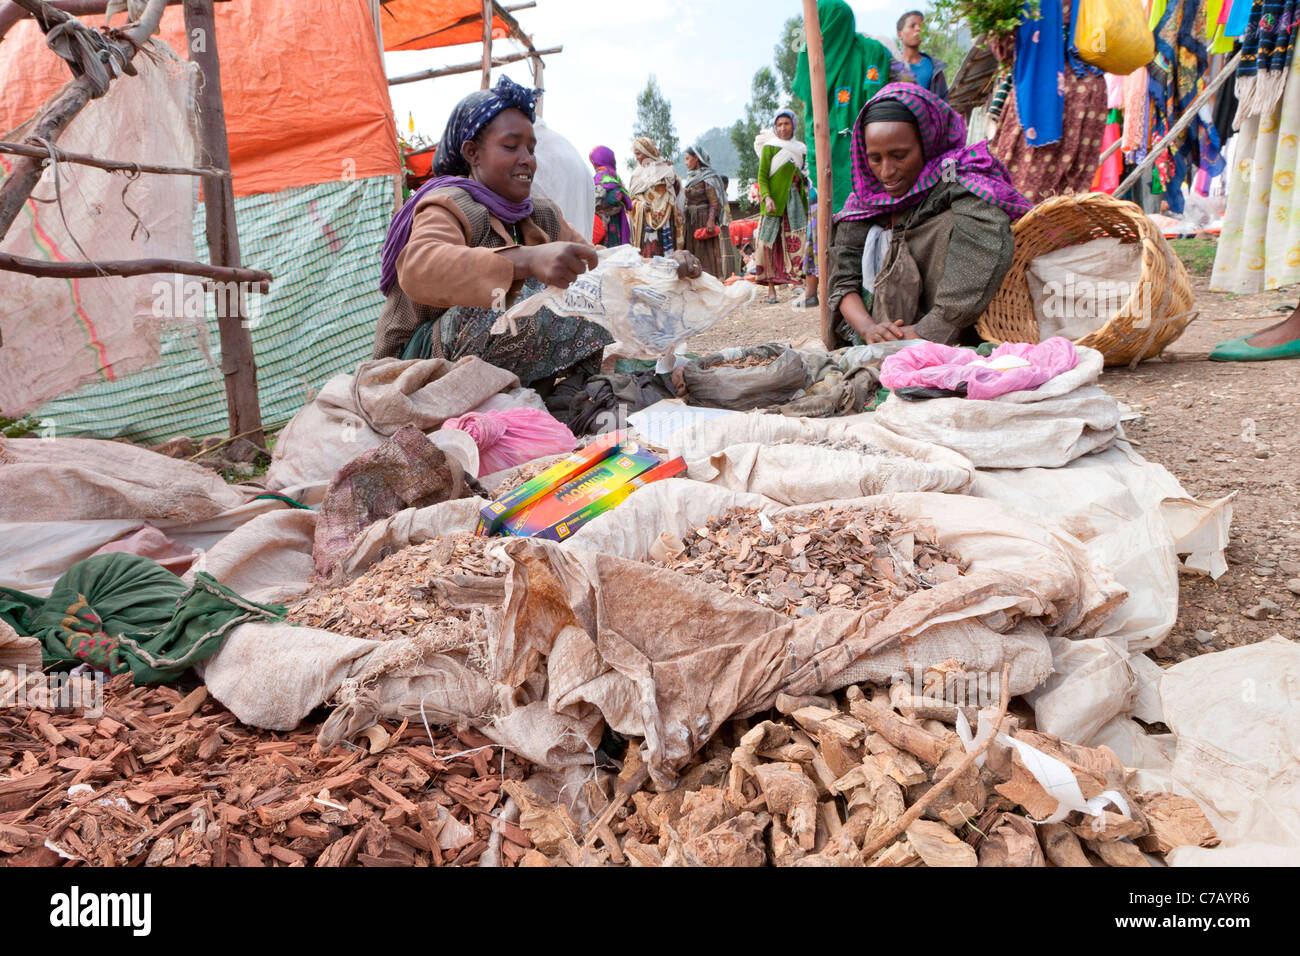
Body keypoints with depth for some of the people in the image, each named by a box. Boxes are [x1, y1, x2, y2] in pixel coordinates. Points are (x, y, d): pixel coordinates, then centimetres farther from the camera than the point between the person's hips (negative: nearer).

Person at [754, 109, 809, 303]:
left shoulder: (800, 149, 17)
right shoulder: (769, 148, 4)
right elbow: (762, 176, -3)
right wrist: (766, 197, -17)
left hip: (795, 200, 4)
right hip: (775, 201, -4)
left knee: (798, 241, -4)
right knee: (769, 242, -8)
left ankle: (800, 281, -1)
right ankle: (771, 287, -5)